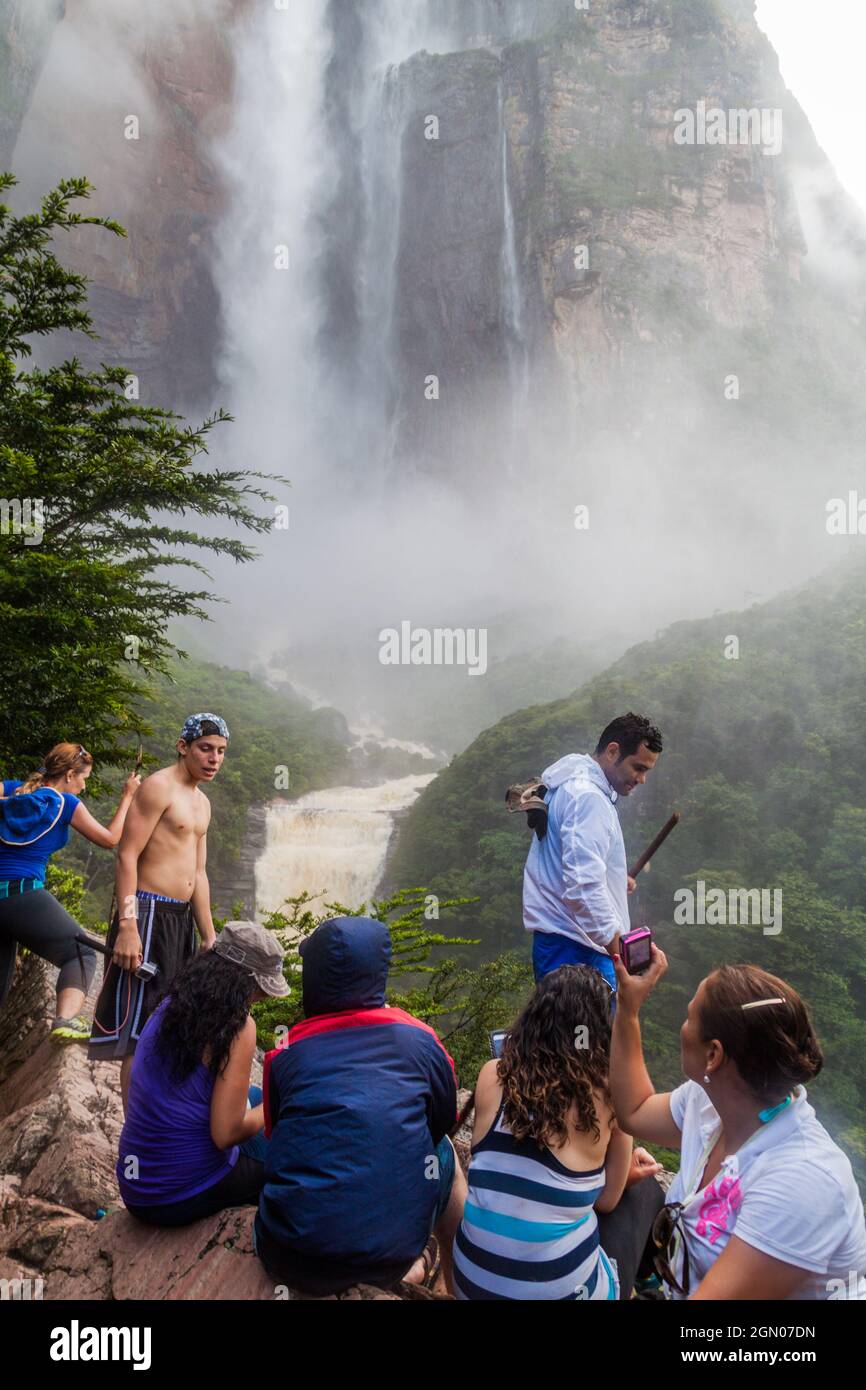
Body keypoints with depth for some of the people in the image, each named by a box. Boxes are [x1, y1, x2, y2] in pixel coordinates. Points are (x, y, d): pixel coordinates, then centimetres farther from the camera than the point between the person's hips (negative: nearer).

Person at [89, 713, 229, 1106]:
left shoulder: (202, 803, 18)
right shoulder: (159, 787, -9)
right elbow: (127, 856, -16)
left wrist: (210, 938, 20)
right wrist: (127, 924, -24)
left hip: (182, 918, 9)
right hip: (149, 913, -9)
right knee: (141, 1033, -6)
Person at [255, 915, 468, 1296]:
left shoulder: (284, 1052, -1)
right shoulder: (417, 1038, -2)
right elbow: (445, 1121, 13)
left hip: (288, 1260, 1)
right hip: (387, 1257, 0)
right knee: (443, 1151, 26)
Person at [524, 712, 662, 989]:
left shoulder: (576, 783, 16)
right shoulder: (588, 798, -17)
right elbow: (584, 886, -26)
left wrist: (615, 879, 17)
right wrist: (616, 945, -25)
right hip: (575, 951, -10)